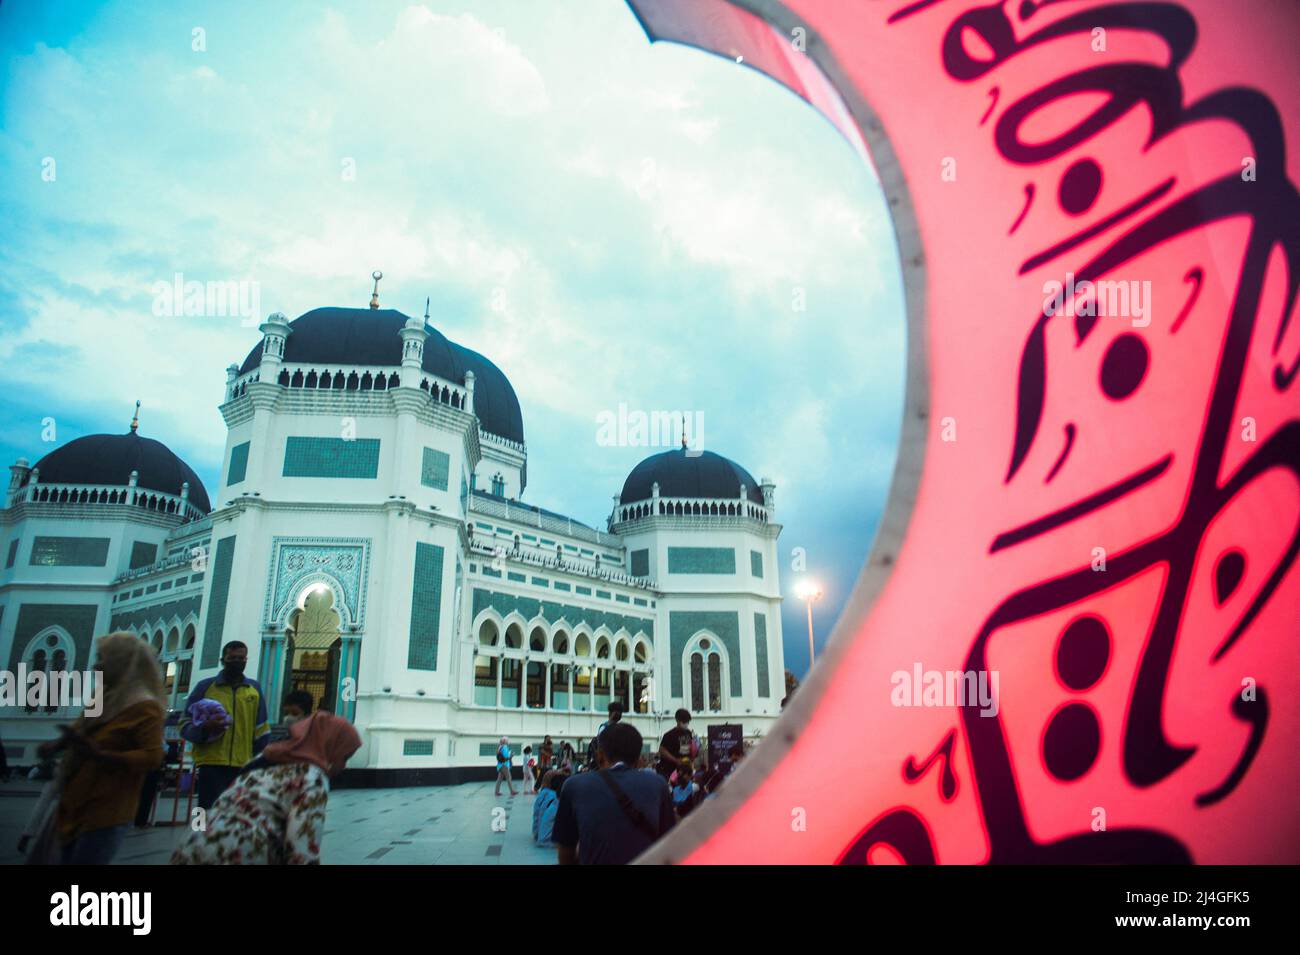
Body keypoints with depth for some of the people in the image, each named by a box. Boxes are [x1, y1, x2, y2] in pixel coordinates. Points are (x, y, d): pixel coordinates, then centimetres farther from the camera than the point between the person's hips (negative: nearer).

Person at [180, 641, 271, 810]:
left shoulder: (255, 689, 11)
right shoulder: (205, 686, 4)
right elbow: (185, 724, 4)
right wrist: (204, 728, -17)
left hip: (243, 767, 3)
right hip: (211, 765, -3)